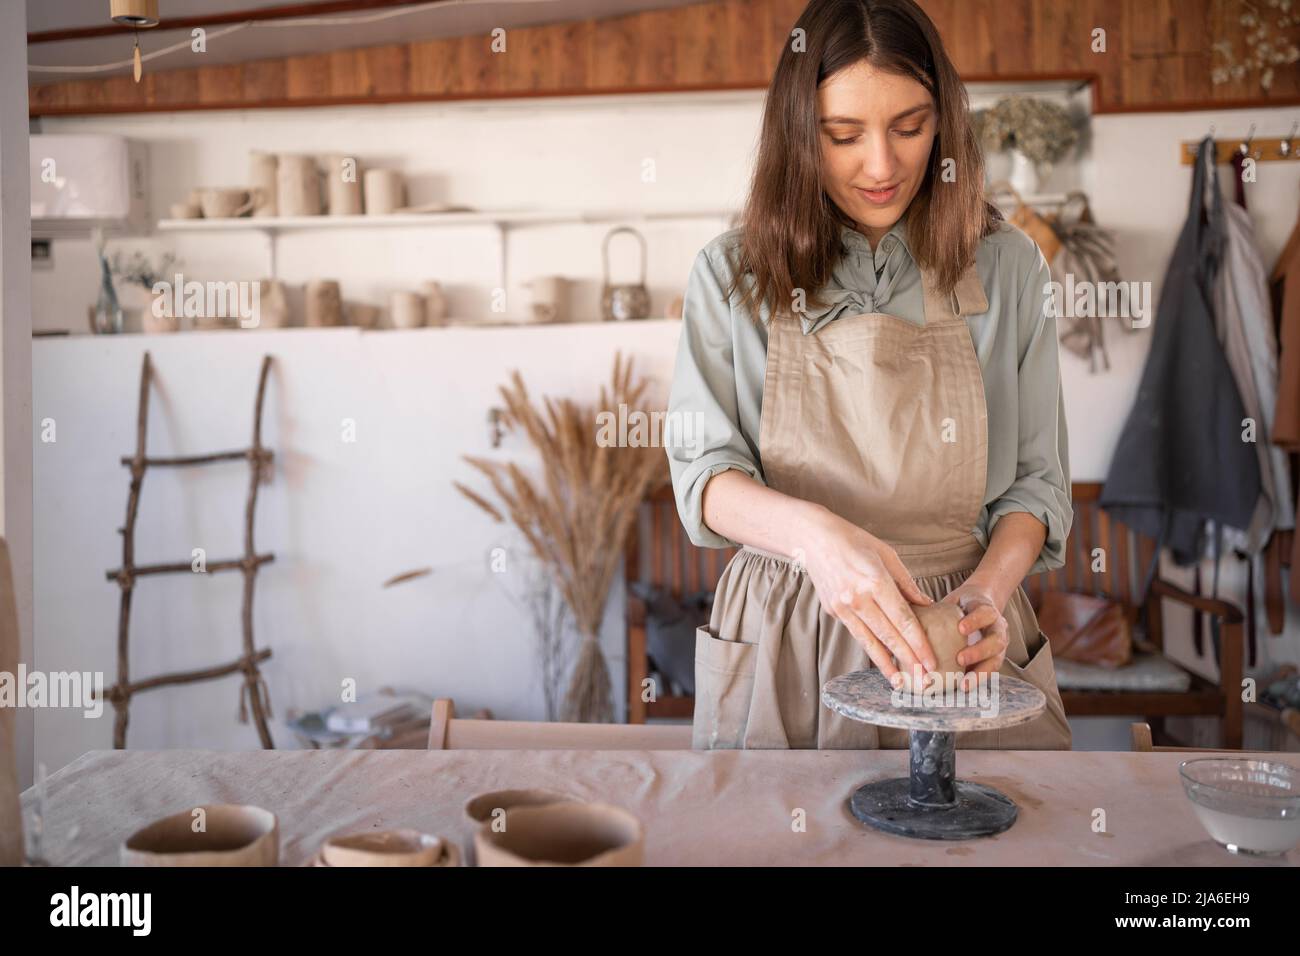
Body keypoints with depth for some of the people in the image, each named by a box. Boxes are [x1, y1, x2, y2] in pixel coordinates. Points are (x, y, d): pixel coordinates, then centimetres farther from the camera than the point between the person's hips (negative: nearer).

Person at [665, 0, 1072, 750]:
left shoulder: (1007, 267, 2)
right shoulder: (732, 275, 0)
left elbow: (1038, 480, 3)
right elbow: (703, 471, -9)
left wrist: (988, 590, -17)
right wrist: (813, 532, -29)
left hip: (958, 642, 1)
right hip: (785, 643, 0)